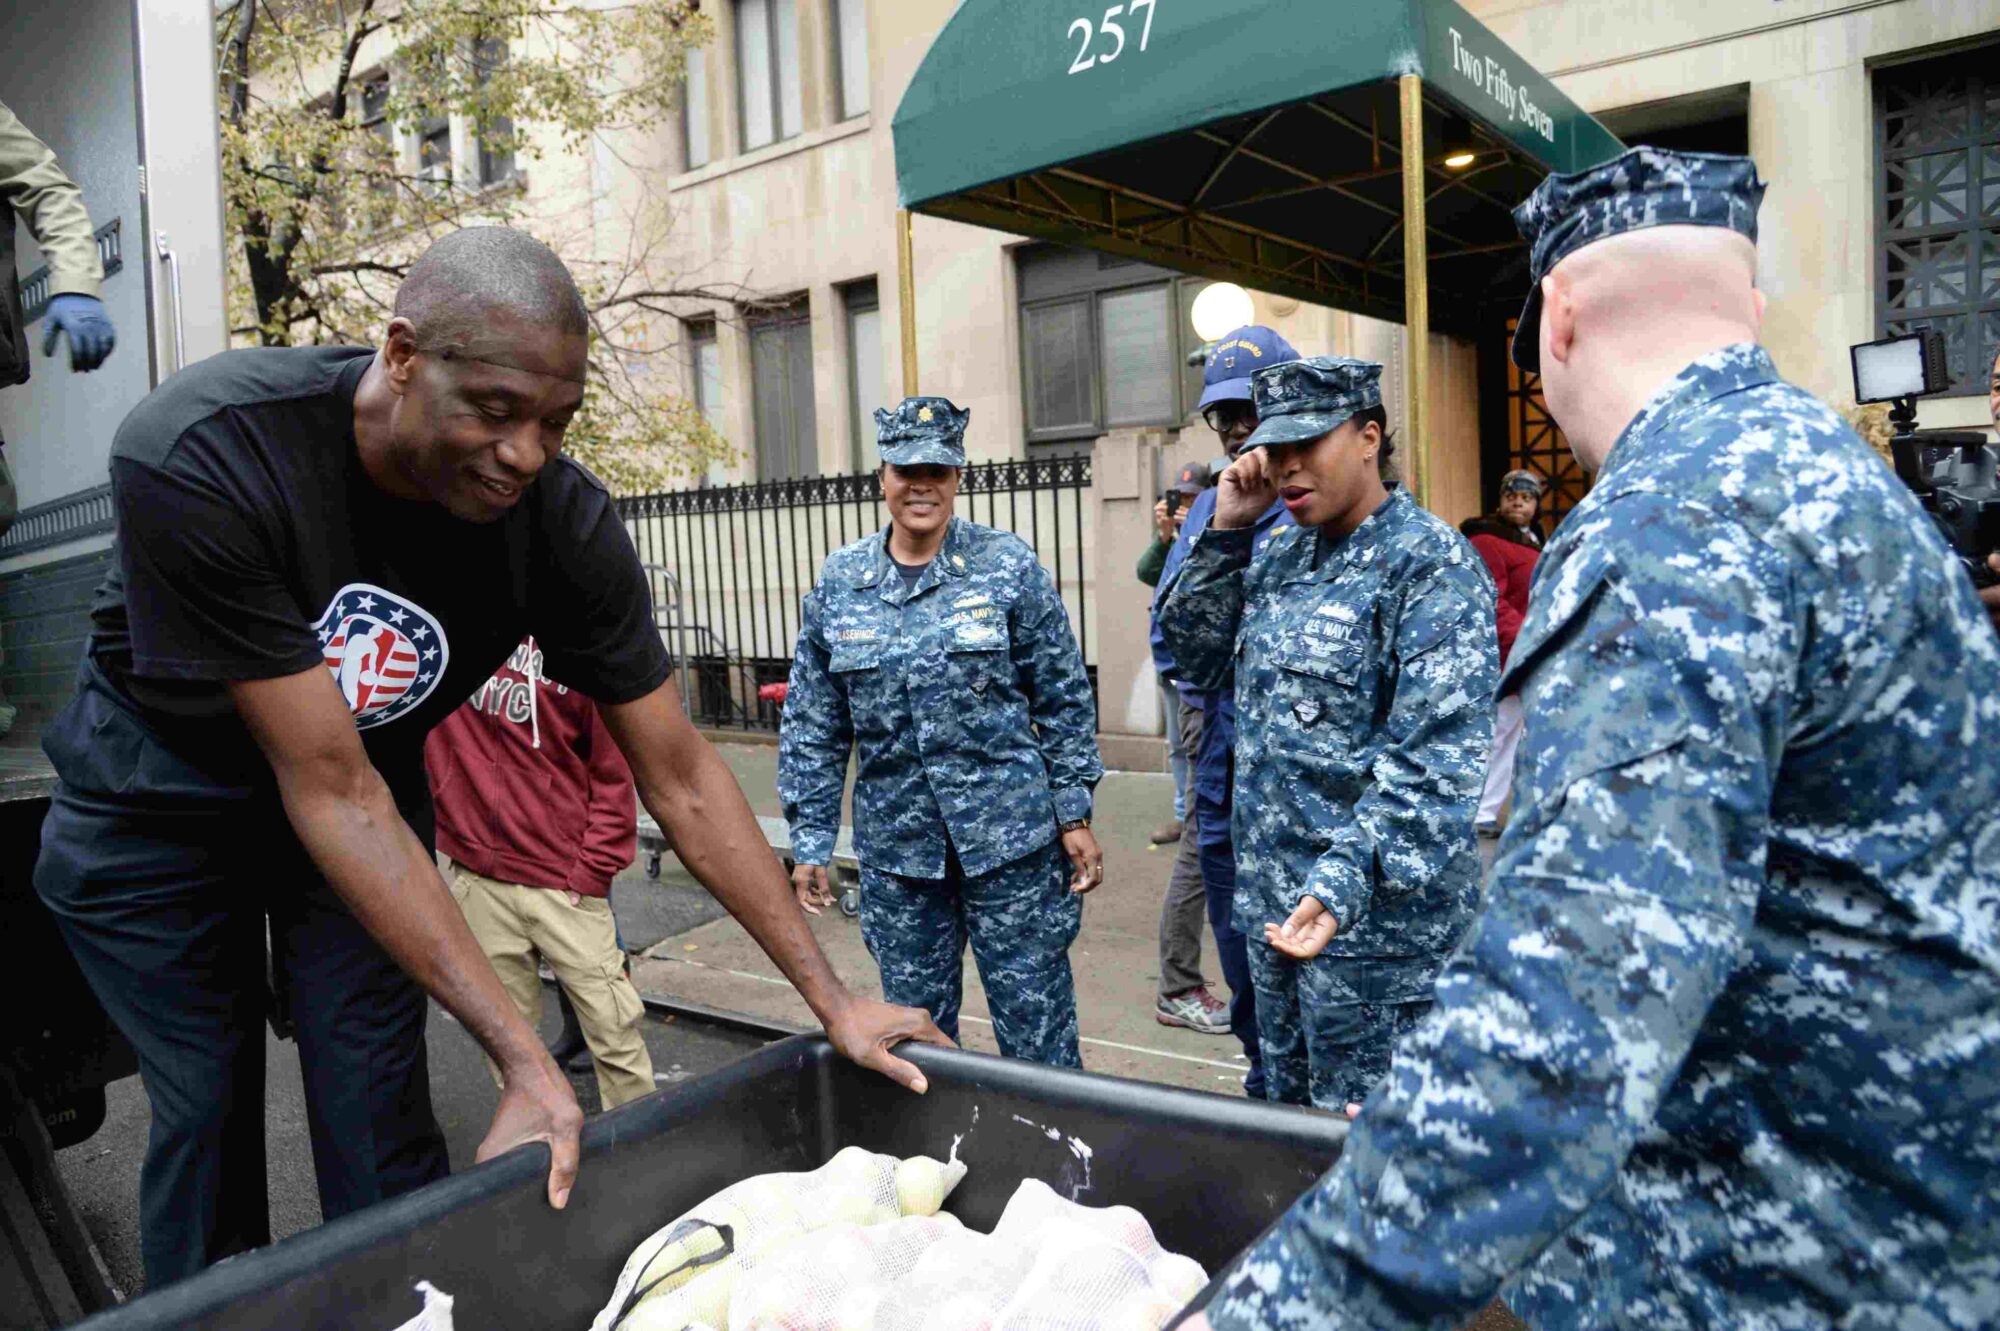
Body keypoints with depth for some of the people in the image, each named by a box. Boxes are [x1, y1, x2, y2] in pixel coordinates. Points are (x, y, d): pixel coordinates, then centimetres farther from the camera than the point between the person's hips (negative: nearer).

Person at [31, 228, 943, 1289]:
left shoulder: (563, 521, -26)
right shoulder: (198, 459, -35)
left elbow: (680, 778, -18)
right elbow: (329, 791, -34)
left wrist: (832, 999, -18)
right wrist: (523, 1058, -35)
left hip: (369, 778, 2)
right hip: (160, 787, -2)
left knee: (378, 1114, -2)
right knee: (205, 1112, 2)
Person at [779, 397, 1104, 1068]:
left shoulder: (1008, 566, -3)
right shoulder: (838, 582, 4)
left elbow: (1064, 700, 0)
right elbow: (812, 728, 8)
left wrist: (1075, 817, -2)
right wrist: (809, 843, 5)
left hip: (1010, 840, -2)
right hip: (896, 850, 3)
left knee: (1037, 1032, 5)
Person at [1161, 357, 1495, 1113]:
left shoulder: (1431, 563, -14)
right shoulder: (1282, 555, 10)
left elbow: (1434, 756, -22)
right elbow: (1197, 654, 11)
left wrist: (1343, 880, -32)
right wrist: (1227, 529, 0)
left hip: (1374, 908, -8)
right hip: (1273, 898, 8)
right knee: (1289, 1104, 22)